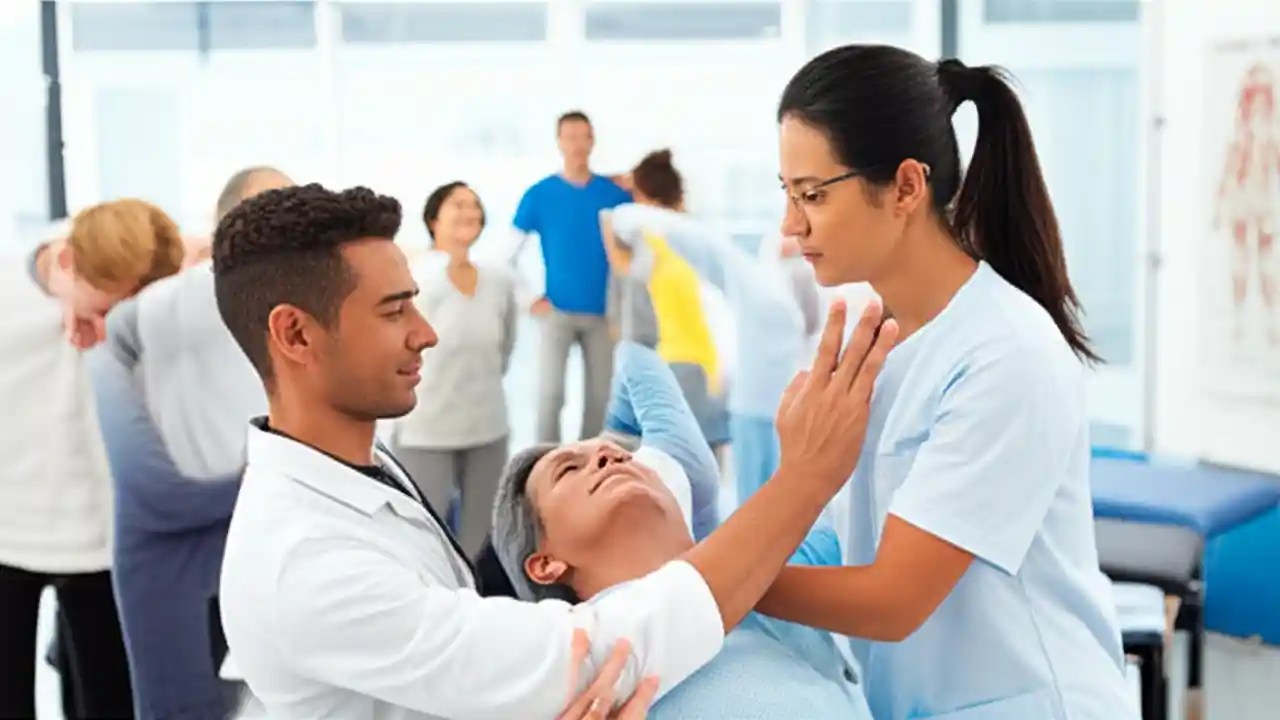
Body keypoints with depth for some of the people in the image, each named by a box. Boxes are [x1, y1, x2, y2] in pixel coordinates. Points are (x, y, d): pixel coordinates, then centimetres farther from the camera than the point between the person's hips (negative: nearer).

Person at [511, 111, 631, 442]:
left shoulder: (615, 194, 1)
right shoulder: (540, 195, -2)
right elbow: (507, 256, 1)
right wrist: (530, 299, -5)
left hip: (603, 313, 2)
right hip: (557, 312, -2)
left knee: (599, 396, 7)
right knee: (550, 393, -10)